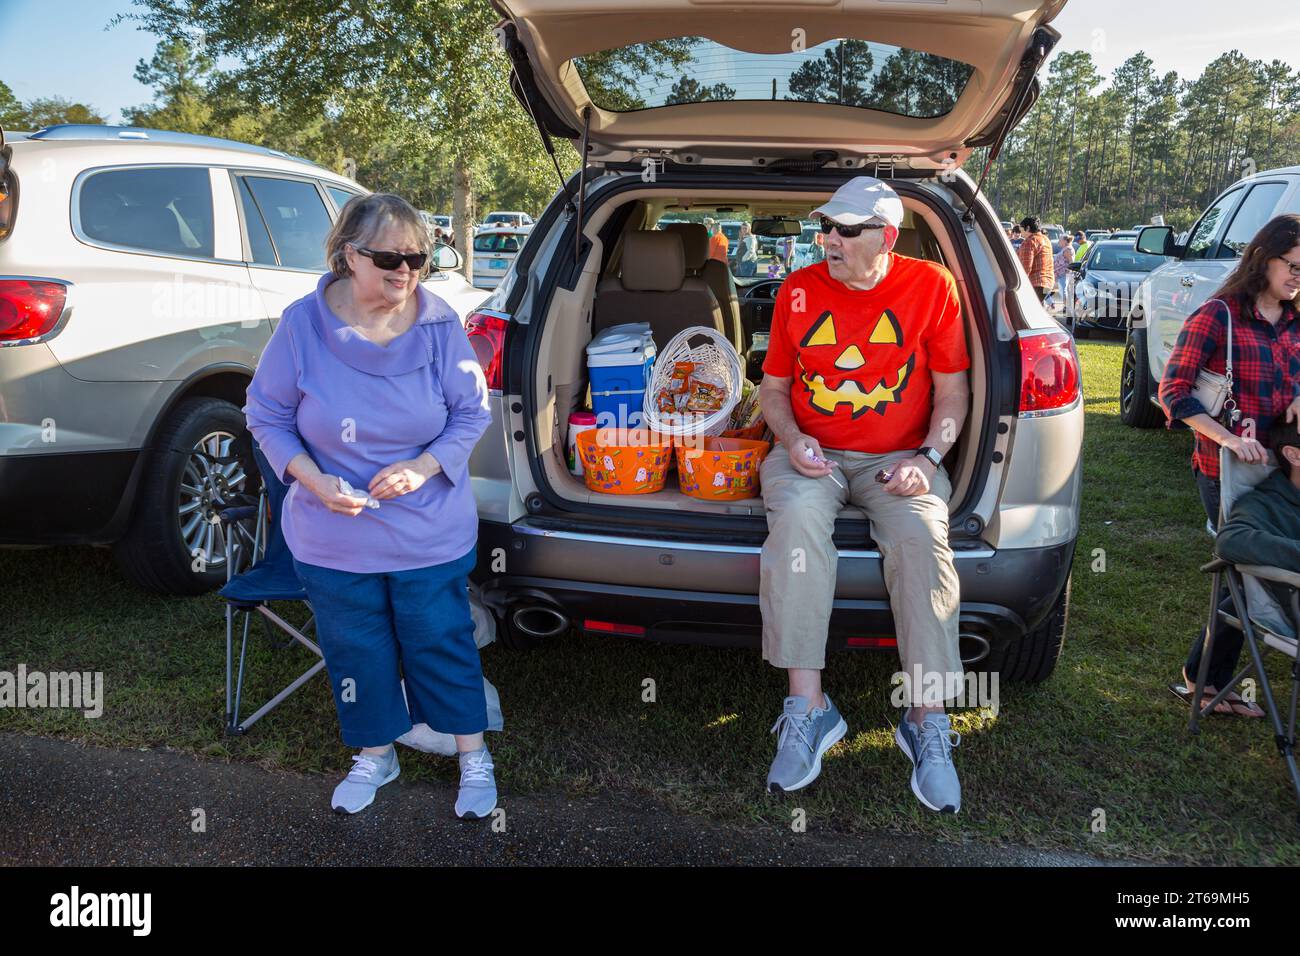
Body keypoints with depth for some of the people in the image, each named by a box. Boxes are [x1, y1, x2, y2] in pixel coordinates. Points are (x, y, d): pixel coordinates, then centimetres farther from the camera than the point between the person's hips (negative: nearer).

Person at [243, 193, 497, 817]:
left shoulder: (439, 325, -12)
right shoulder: (304, 325, -12)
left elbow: (472, 413, -2)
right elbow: (267, 415, -1)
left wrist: (423, 467, -18)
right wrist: (314, 479, -17)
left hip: (430, 536, -1)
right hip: (333, 540, 1)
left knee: (442, 643, 10)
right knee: (356, 650, 16)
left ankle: (474, 758, 31)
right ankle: (375, 756, 40)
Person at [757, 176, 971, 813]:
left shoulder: (931, 287, 5)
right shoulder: (797, 291, 8)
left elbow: (952, 389, 6)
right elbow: (773, 386, 15)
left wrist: (928, 457, -9)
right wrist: (791, 439, -5)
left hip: (897, 460, 0)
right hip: (811, 454, 1)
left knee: (922, 538, -31)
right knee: (795, 521, -33)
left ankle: (927, 722, -19)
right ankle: (807, 711, -27)